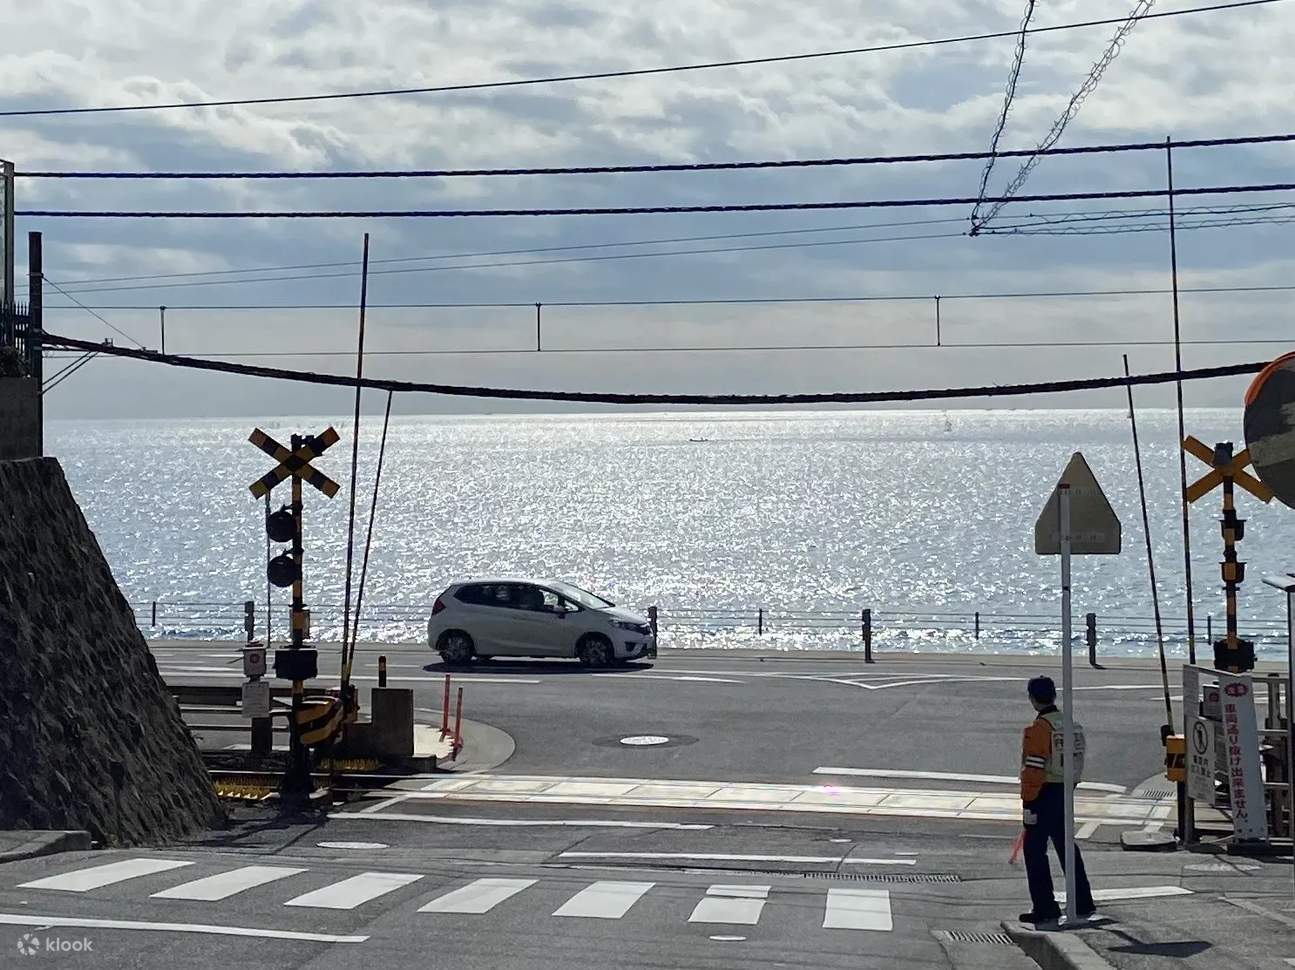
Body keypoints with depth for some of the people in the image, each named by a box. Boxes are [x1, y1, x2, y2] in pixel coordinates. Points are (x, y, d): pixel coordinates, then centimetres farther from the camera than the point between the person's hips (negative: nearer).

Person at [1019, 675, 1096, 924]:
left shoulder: (1038, 728, -17)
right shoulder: (1072, 726, 9)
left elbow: (1033, 770, -20)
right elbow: (1076, 763, 15)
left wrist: (1028, 803, -18)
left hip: (1043, 795, -8)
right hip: (1065, 792, 8)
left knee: (1035, 851, 0)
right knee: (1067, 847, 17)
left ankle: (1045, 908, -1)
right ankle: (1083, 903, 22)